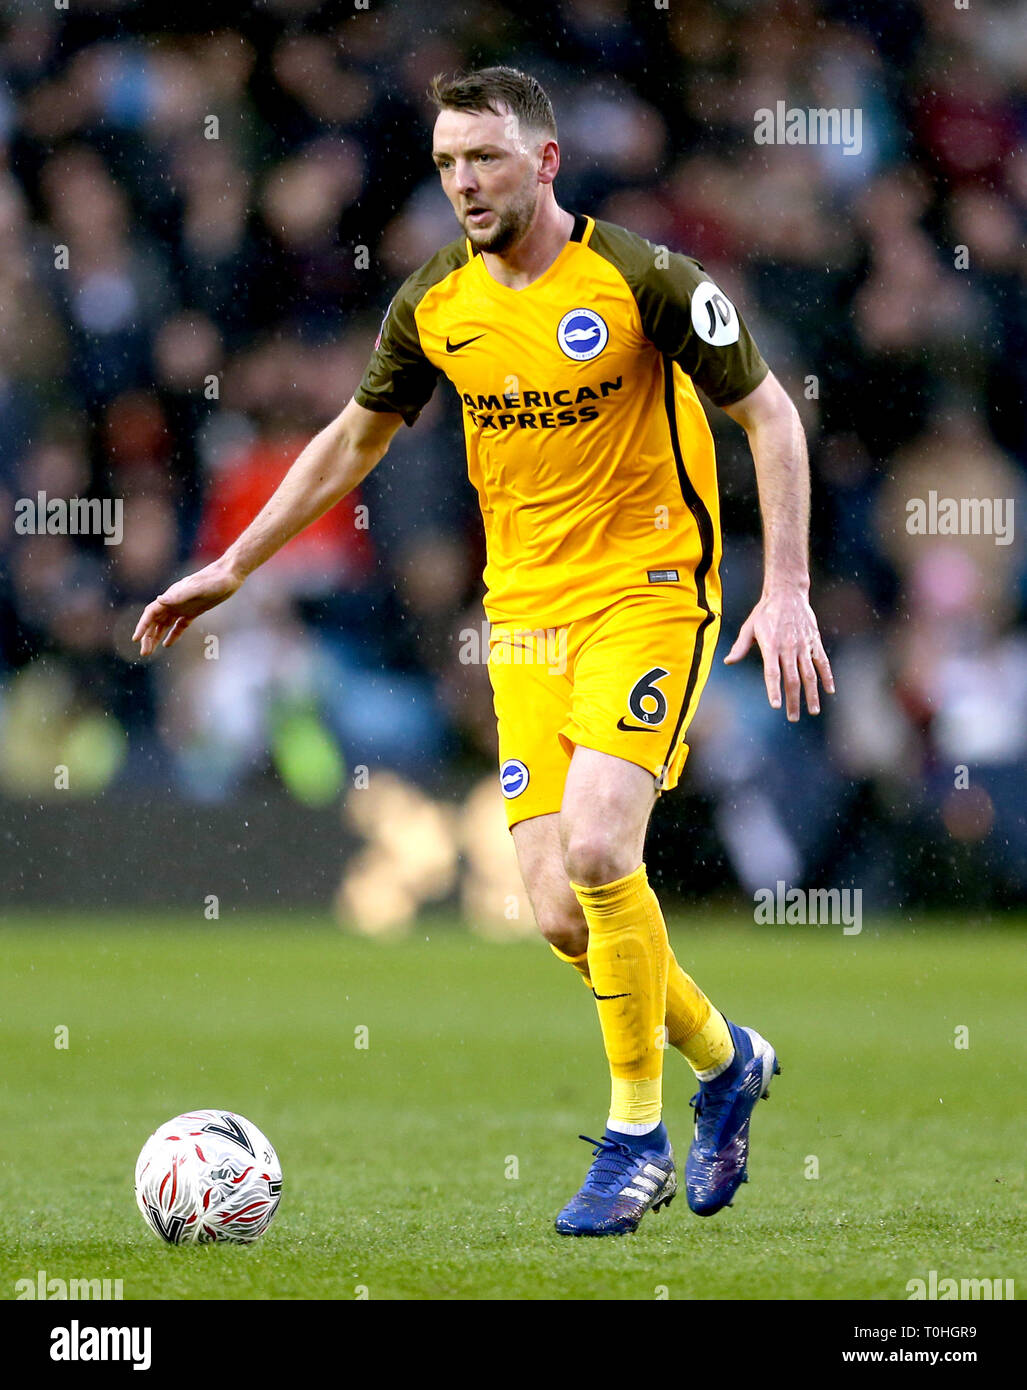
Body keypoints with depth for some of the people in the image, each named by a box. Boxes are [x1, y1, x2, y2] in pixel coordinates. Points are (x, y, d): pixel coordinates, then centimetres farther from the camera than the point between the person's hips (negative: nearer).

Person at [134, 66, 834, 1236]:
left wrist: (787, 590, -13)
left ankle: (636, 1138, -7)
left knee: (597, 850, -23)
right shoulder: (435, 304, 3)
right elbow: (354, 438, 19)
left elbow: (770, 417, -5)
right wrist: (234, 567, 19)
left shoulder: (641, 279, -11)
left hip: (645, 591, -5)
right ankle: (724, 1060, 25)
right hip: (525, 613, 5)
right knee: (560, 911, -3)